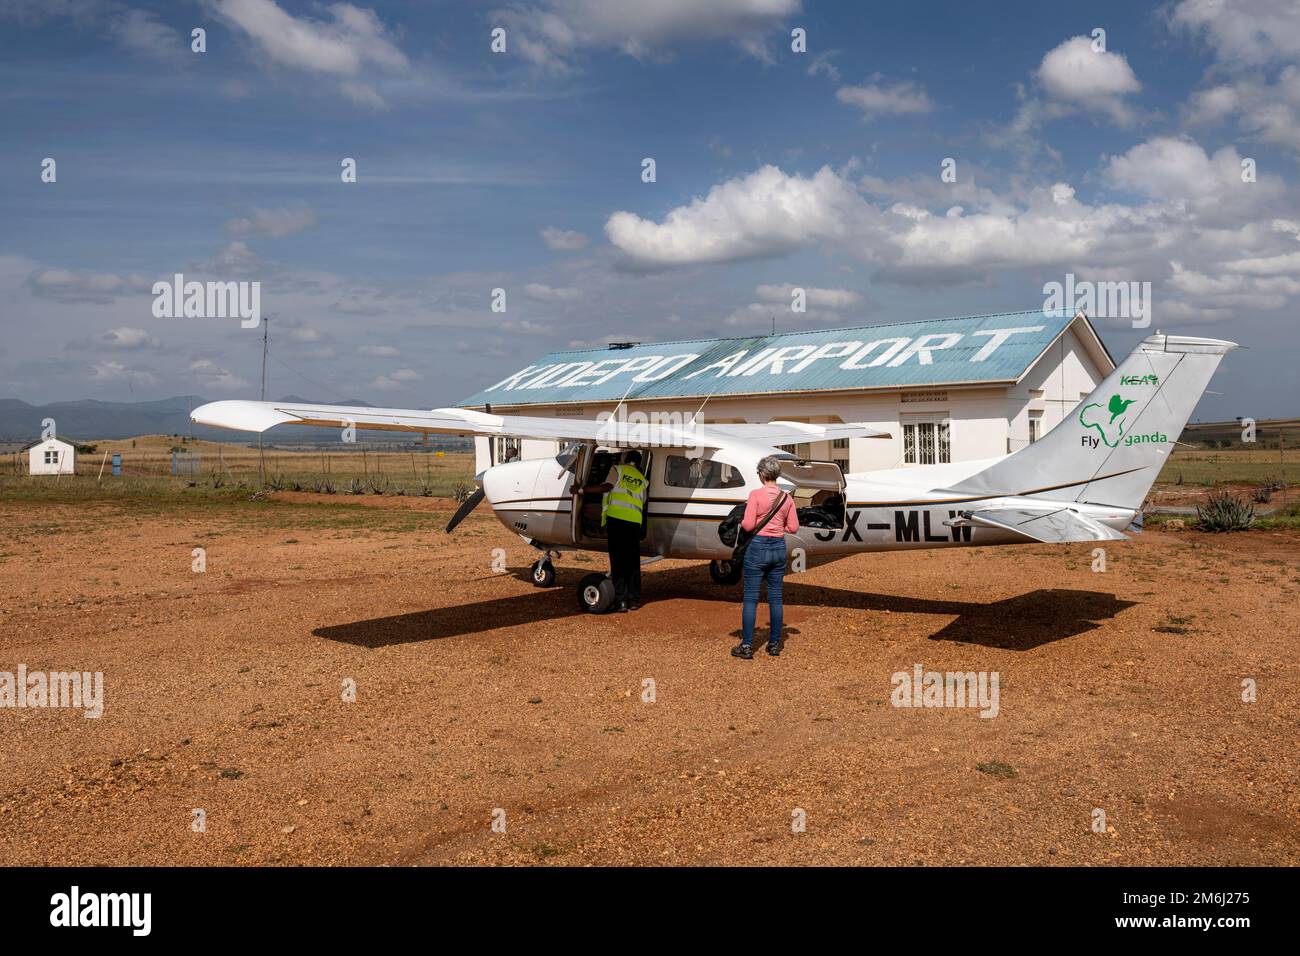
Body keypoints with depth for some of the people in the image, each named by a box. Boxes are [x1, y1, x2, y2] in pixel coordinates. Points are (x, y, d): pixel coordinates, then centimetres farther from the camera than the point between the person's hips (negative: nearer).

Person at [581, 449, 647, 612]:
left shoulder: (618, 469, 8)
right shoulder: (642, 479, 22)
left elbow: (607, 486, -8)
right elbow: (642, 503, 18)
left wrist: (583, 489, -6)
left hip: (616, 518, -4)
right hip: (635, 521, 4)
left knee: (617, 561, -3)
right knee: (633, 562, 10)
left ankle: (620, 600, -7)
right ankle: (634, 600, 11)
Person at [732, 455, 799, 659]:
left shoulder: (756, 494, -13)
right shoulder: (787, 497, 2)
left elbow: (748, 525, -15)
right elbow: (793, 528, 4)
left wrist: (741, 522, 6)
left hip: (758, 547, -5)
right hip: (779, 548, 5)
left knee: (751, 598, 1)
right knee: (775, 597, 12)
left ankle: (747, 646, 2)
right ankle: (774, 643, 19)